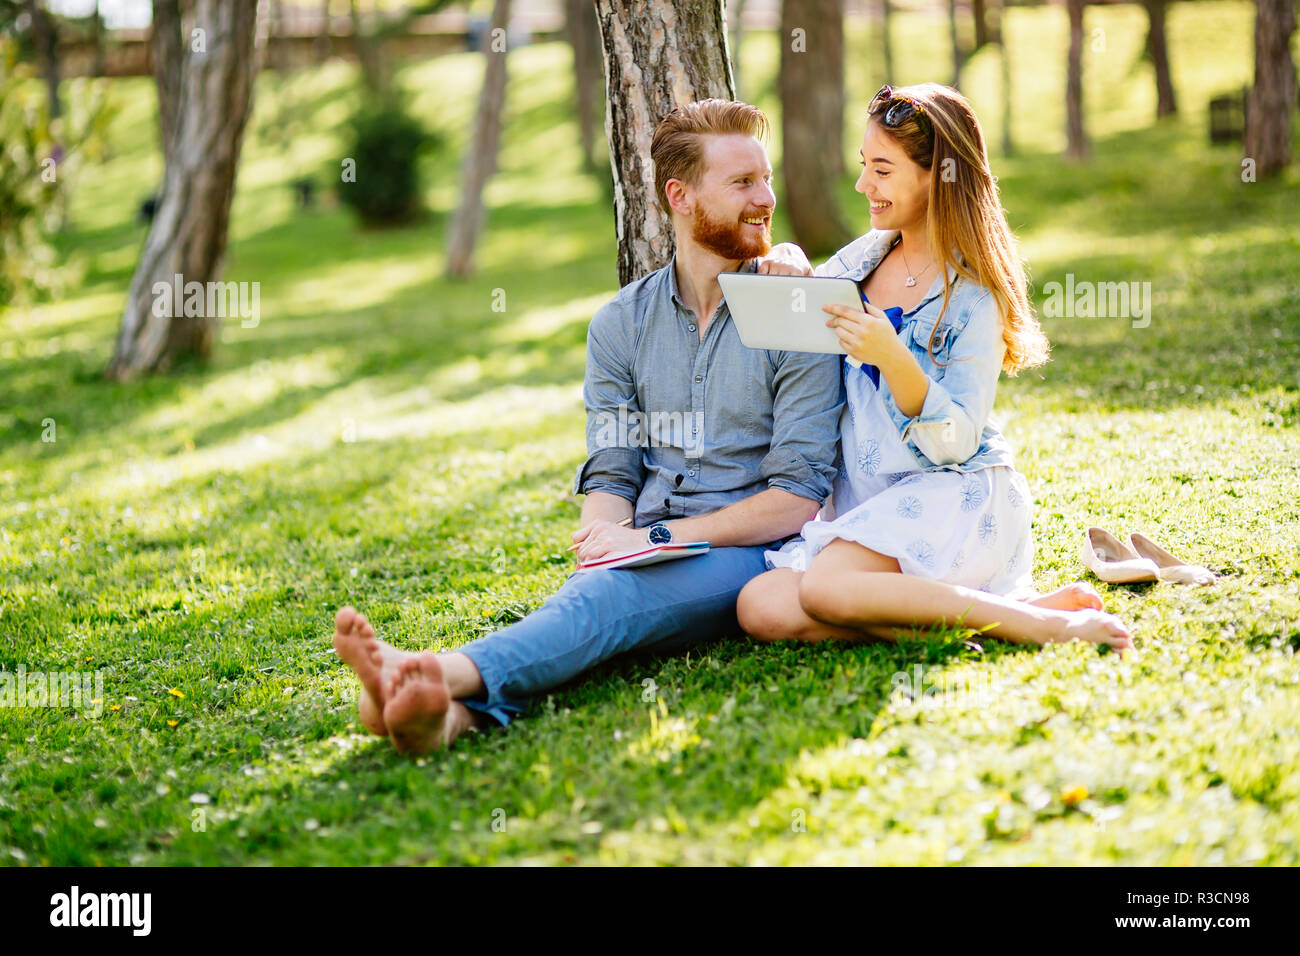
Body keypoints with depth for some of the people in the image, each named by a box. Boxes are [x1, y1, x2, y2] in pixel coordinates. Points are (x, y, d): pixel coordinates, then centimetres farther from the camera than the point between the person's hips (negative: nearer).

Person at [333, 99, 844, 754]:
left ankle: (450, 674, -60)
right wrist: (604, 544, -16)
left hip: (744, 554, -3)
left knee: (616, 595, -34)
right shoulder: (620, 324, 13)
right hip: (645, 556, 3)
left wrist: (653, 539, -15)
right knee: (596, 592, -33)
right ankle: (456, 713, -62)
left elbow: (797, 497, -6)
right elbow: (611, 476, 9)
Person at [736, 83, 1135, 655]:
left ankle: (1039, 622, -23)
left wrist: (891, 357, -28)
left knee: (826, 588, -35)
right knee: (761, 609, -20)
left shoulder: (973, 297, -8)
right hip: (861, 503, 7)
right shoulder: (863, 259, 9)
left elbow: (956, 441, -13)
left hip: (952, 495, -7)